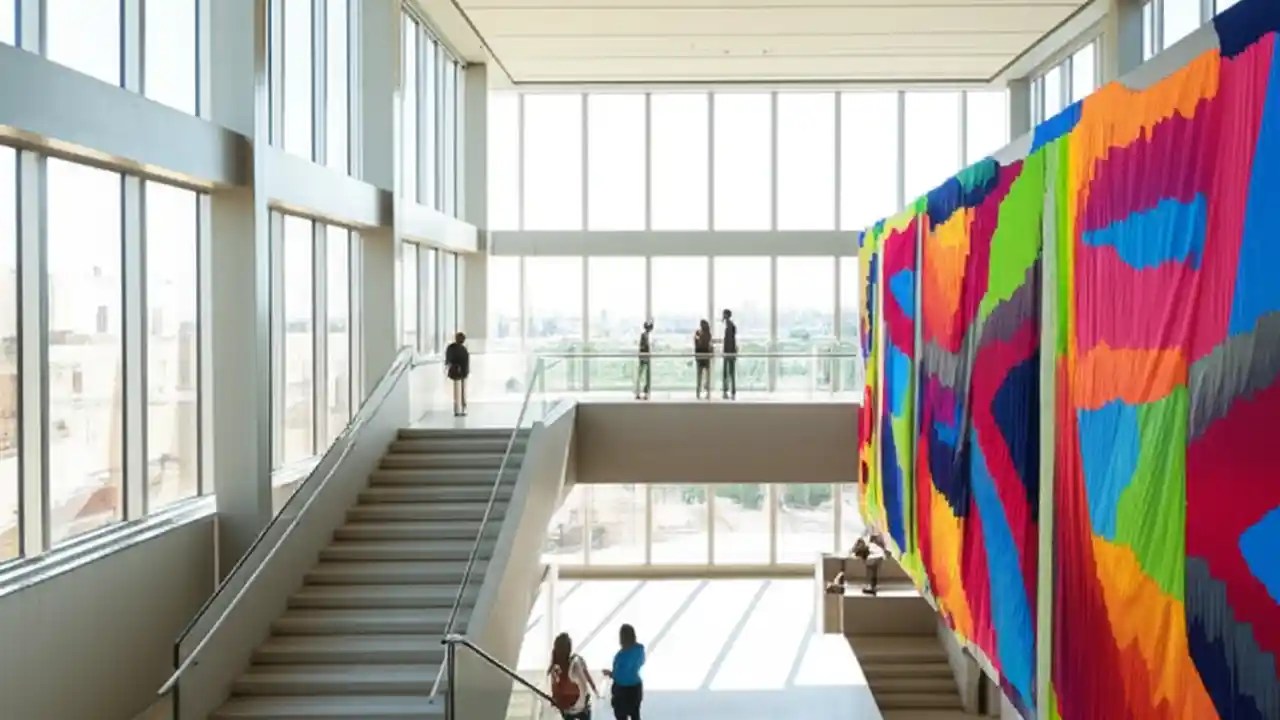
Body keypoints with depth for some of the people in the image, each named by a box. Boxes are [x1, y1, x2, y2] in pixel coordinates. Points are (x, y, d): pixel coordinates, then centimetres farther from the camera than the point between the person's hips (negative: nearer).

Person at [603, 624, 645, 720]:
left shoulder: (623, 655, -29)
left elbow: (620, 677, -25)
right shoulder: (640, 648, -6)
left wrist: (610, 673, -8)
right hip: (636, 687, 7)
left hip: (623, 690, -7)